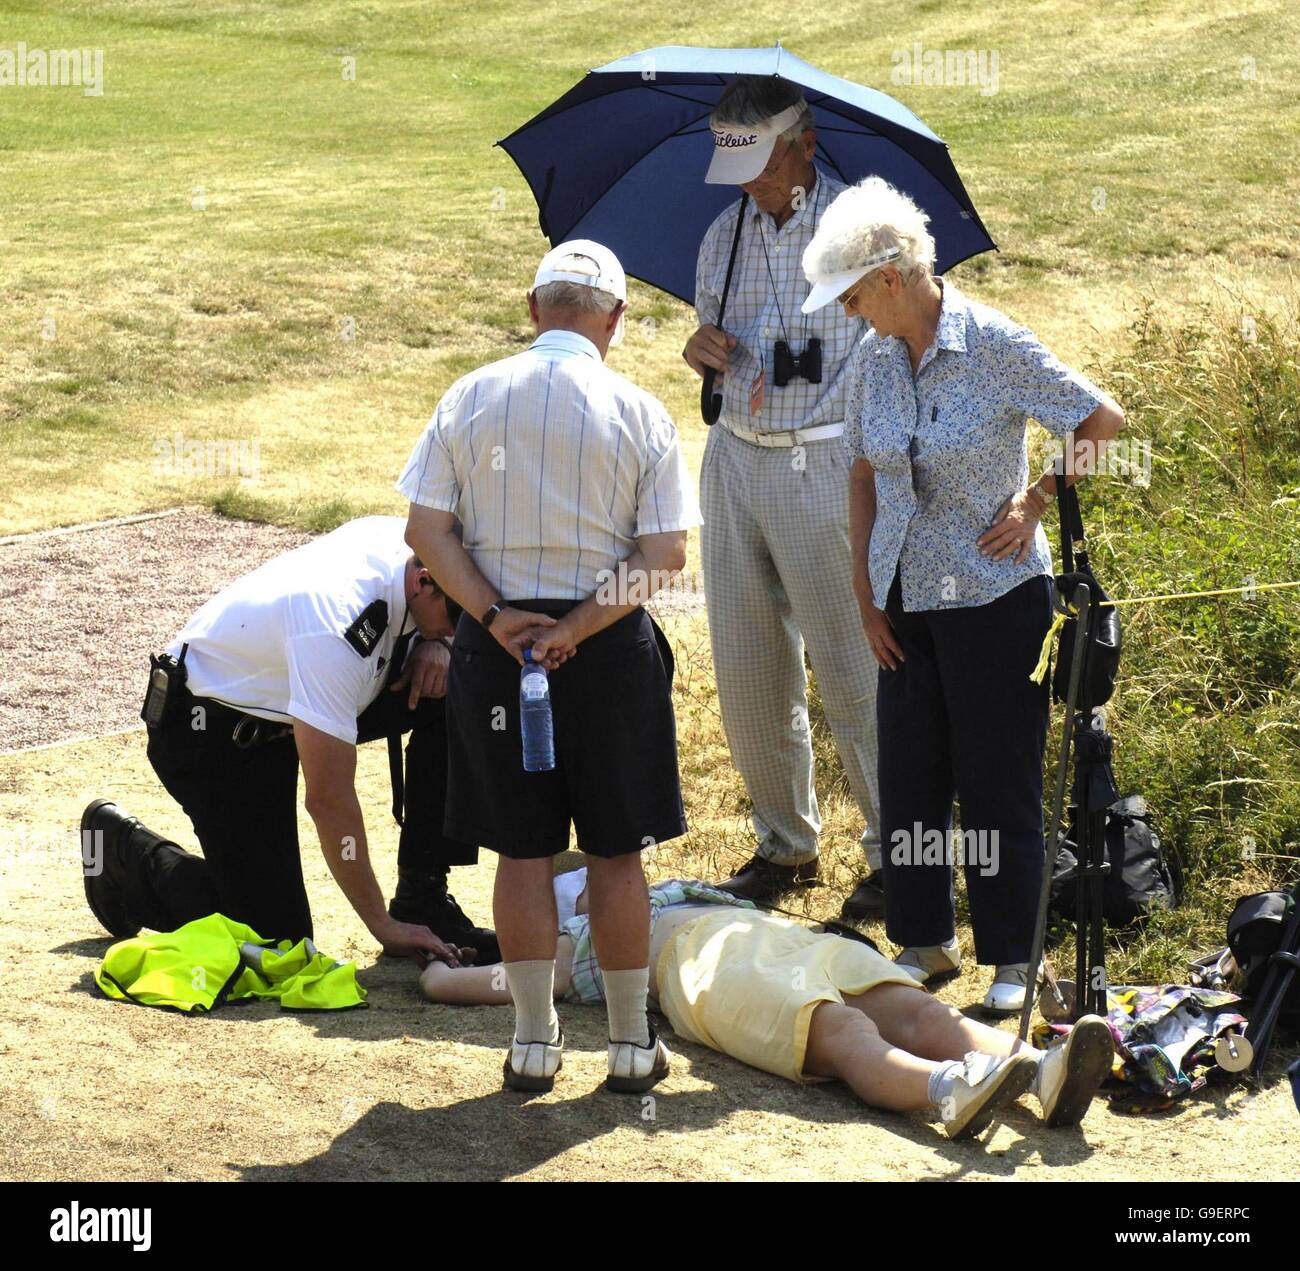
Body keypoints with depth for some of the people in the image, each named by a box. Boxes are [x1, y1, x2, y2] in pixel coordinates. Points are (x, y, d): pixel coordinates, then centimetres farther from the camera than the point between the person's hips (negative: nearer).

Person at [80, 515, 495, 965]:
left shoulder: (414, 539, -15)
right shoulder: (335, 627, -38)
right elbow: (328, 798, -34)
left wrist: (433, 644, -14)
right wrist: (384, 927, -27)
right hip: (210, 731, -8)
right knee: (277, 934, -11)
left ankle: (423, 901, -4)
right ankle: (125, 848, 12)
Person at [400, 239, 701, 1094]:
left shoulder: (470, 399, -1)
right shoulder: (637, 412, -6)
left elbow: (426, 530, -5)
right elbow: (664, 555, -11)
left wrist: (497, 616, -10)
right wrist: (579, 627, -13)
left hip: (496, 645, 1)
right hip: (610, 648, -1)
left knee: (523, 849, 10)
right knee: (618, 852, 9)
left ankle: (535, 1041, 15)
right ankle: (632, 1044, 16)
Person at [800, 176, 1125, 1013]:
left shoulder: (995, 345, -13)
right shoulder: (875, 358, 3)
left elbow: (1102, 420, -7)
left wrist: (1037, 500, -8)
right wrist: (864, 590, 9)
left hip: (995, 596, -5)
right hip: (905, 601, 5)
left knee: (998, 785, 1)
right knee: (909, 779, 9)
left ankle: (1015, 959, 11)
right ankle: (925, 943, 22)